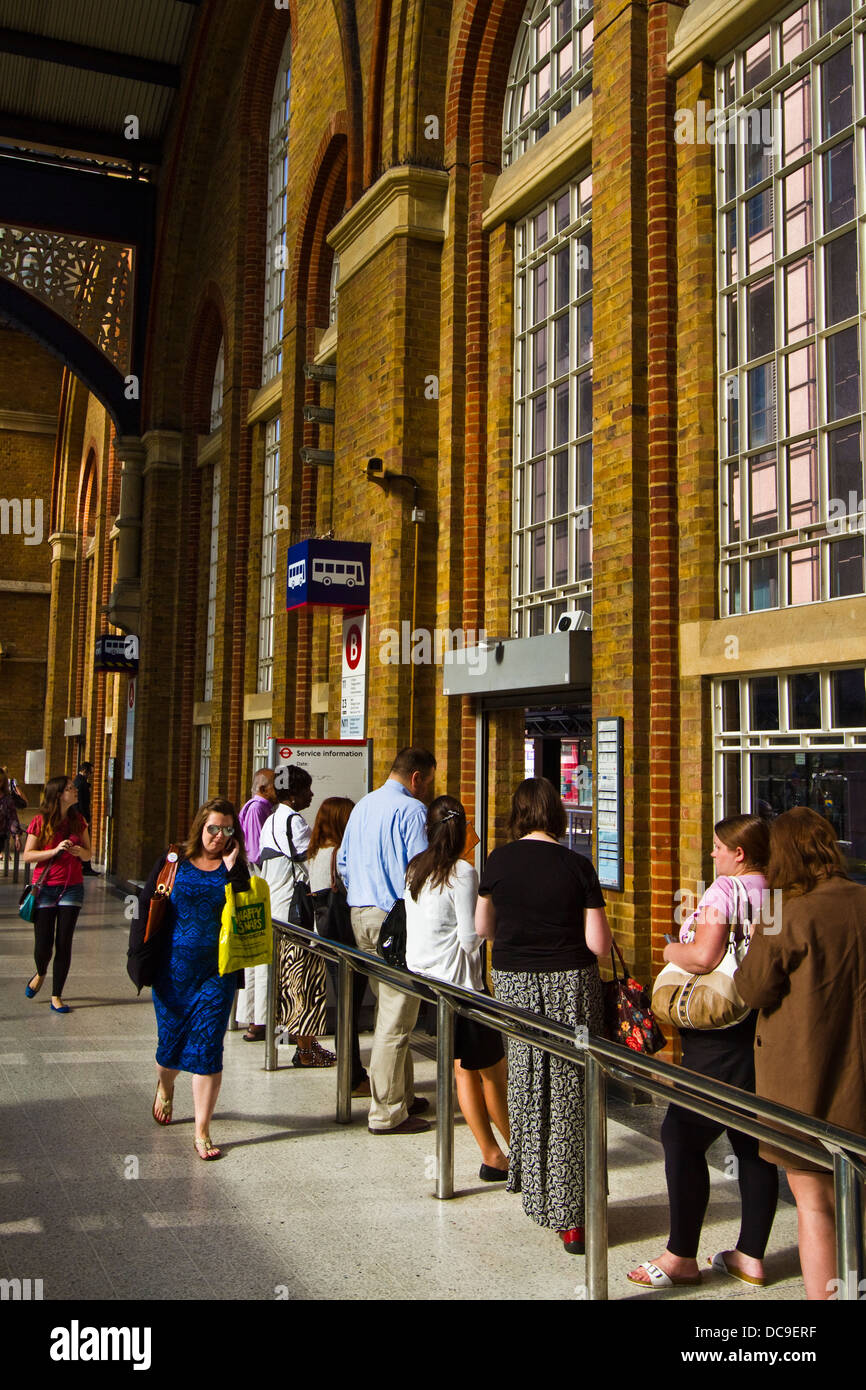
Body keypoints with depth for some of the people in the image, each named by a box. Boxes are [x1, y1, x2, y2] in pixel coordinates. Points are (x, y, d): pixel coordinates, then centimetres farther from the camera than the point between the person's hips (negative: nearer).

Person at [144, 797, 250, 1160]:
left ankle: (202, 1131, 5)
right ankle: (165, 1085, 49)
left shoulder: (235, 869, 3)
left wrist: (233, 871, -16)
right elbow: (145, 910, 3)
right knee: (172, 1038, 13)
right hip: (174, 968, 0)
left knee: (207, 1046, -4)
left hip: (218, 971, 0)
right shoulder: (172, 863, 2)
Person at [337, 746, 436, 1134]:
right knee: (396, 1018, -3)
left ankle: (400, 1095, 27)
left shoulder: (362, 806, 14)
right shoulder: (410, 810, -13)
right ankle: (387, 1113, 3)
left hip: (360, 915, 9)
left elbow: (343, 862, 20)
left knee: (388, 1010, 18)